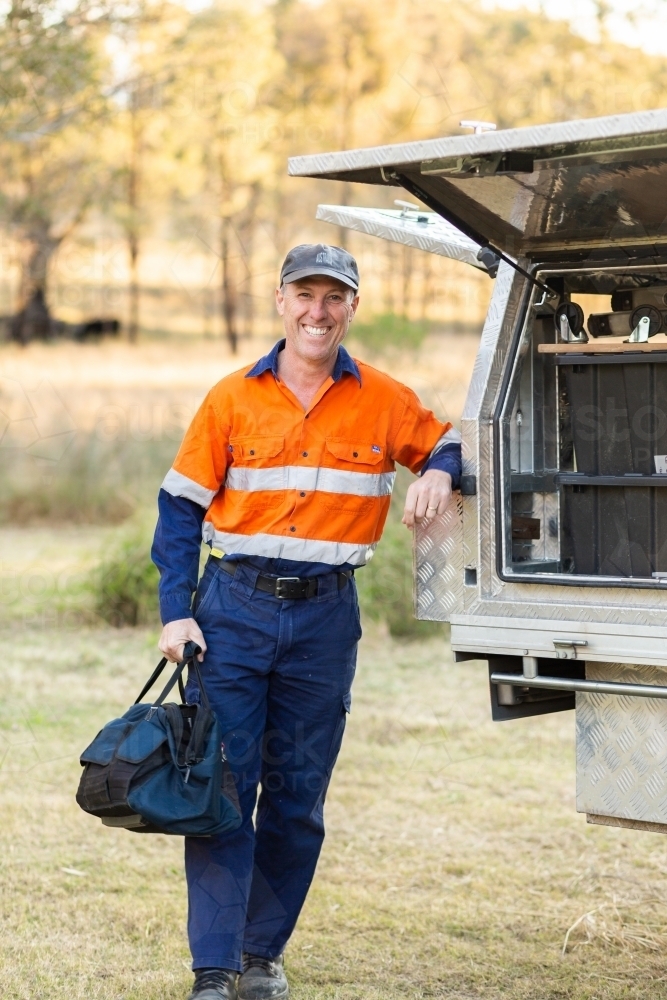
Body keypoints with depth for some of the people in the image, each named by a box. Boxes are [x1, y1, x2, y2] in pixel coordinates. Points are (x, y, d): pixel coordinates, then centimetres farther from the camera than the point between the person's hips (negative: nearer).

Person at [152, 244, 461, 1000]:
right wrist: (176, 612, -4)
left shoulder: (383, 401, 4)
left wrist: (438, 473, -5)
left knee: (298, 797, 7)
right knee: (221, 784, -5)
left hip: (325, 618, 1)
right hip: (232, 610, -1)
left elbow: (446, 442, 20)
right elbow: (182, 506, 5)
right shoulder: (232, 399, 3)